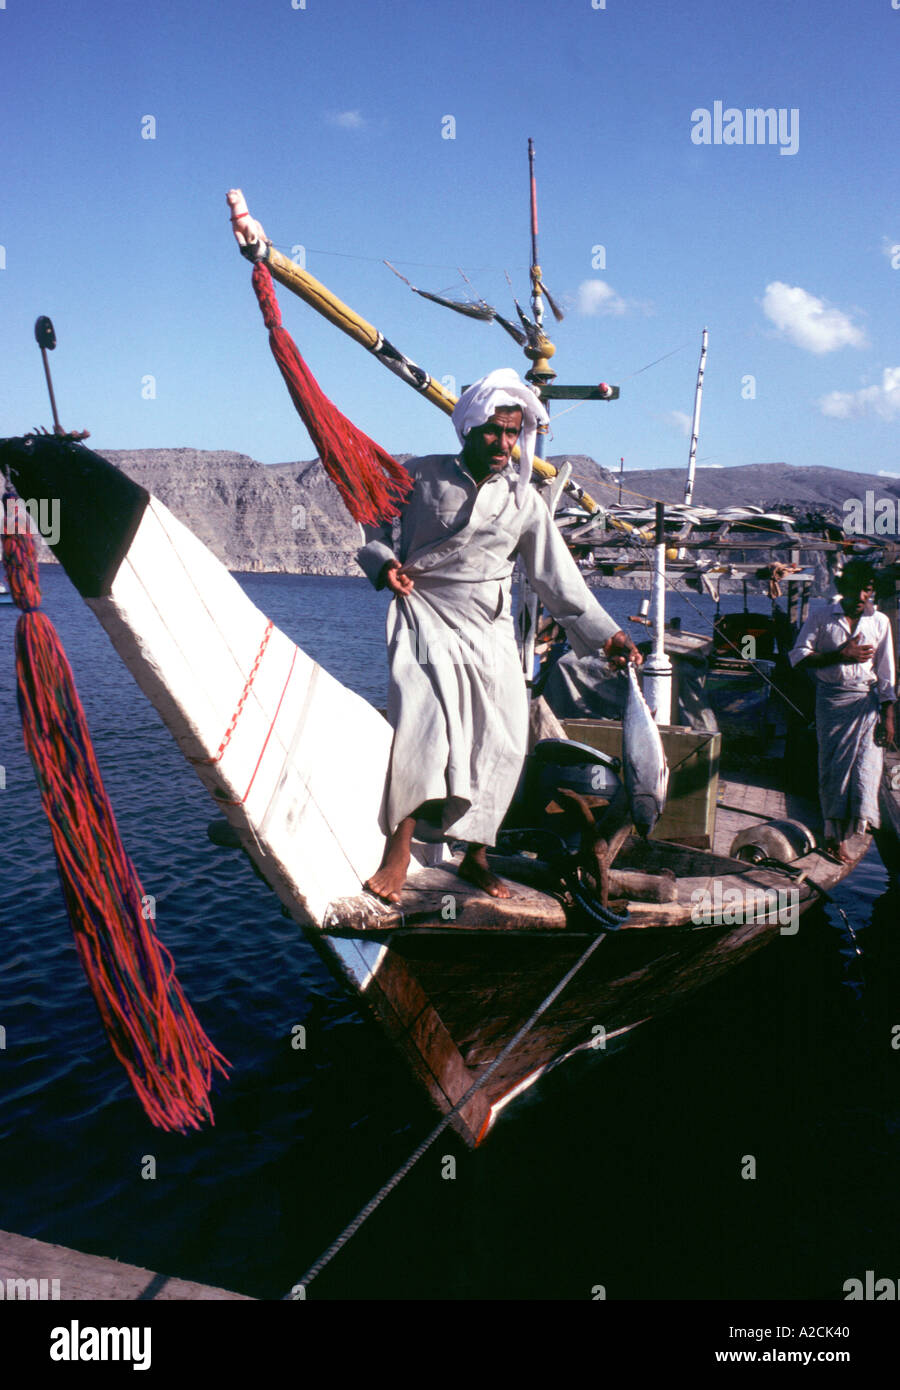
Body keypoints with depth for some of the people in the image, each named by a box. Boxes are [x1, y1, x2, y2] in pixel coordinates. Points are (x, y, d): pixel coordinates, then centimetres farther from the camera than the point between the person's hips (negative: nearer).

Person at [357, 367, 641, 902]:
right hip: (425, 616, -3)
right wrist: (383, 562, -8)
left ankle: (477, 856, 16)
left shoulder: (523, 500, 5)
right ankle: (399, 849, -11)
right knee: (424, 725, -22)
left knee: (502, 740, 0)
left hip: (490, 630, 3)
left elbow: (556, 575, 7)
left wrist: (605, 633, 2)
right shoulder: (421, 475, 0)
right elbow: (371, 518, 12)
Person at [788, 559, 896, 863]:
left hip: (866, 701, 1)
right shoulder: (821, 618, 1)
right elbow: (798, 655, -3)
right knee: (832, 765, 1)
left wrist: (888, 714, 3)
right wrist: (841, 656, -12)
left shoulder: (880, 622, 6)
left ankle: (838, 833, 3)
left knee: (866, 764, -7)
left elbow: (886, 673, 7)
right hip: (831, 698, -1)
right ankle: (835, 833, 12)